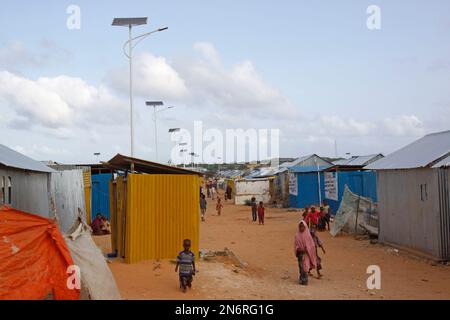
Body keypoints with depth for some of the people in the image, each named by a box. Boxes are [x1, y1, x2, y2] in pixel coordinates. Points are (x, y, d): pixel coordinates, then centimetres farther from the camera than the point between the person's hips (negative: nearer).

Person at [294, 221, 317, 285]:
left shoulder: (307, 235, -7)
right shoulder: (297, 235, 0)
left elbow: (312, 244, -4)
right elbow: (295, 244, 5)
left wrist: (306, 249, -15)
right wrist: (298, 249, -13)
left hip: (306, 254, -2)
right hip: (300, 254, 2)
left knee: (305, 266, -7)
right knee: (301, 267, 9)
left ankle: (305, 280, -1)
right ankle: (301, 280, 21)